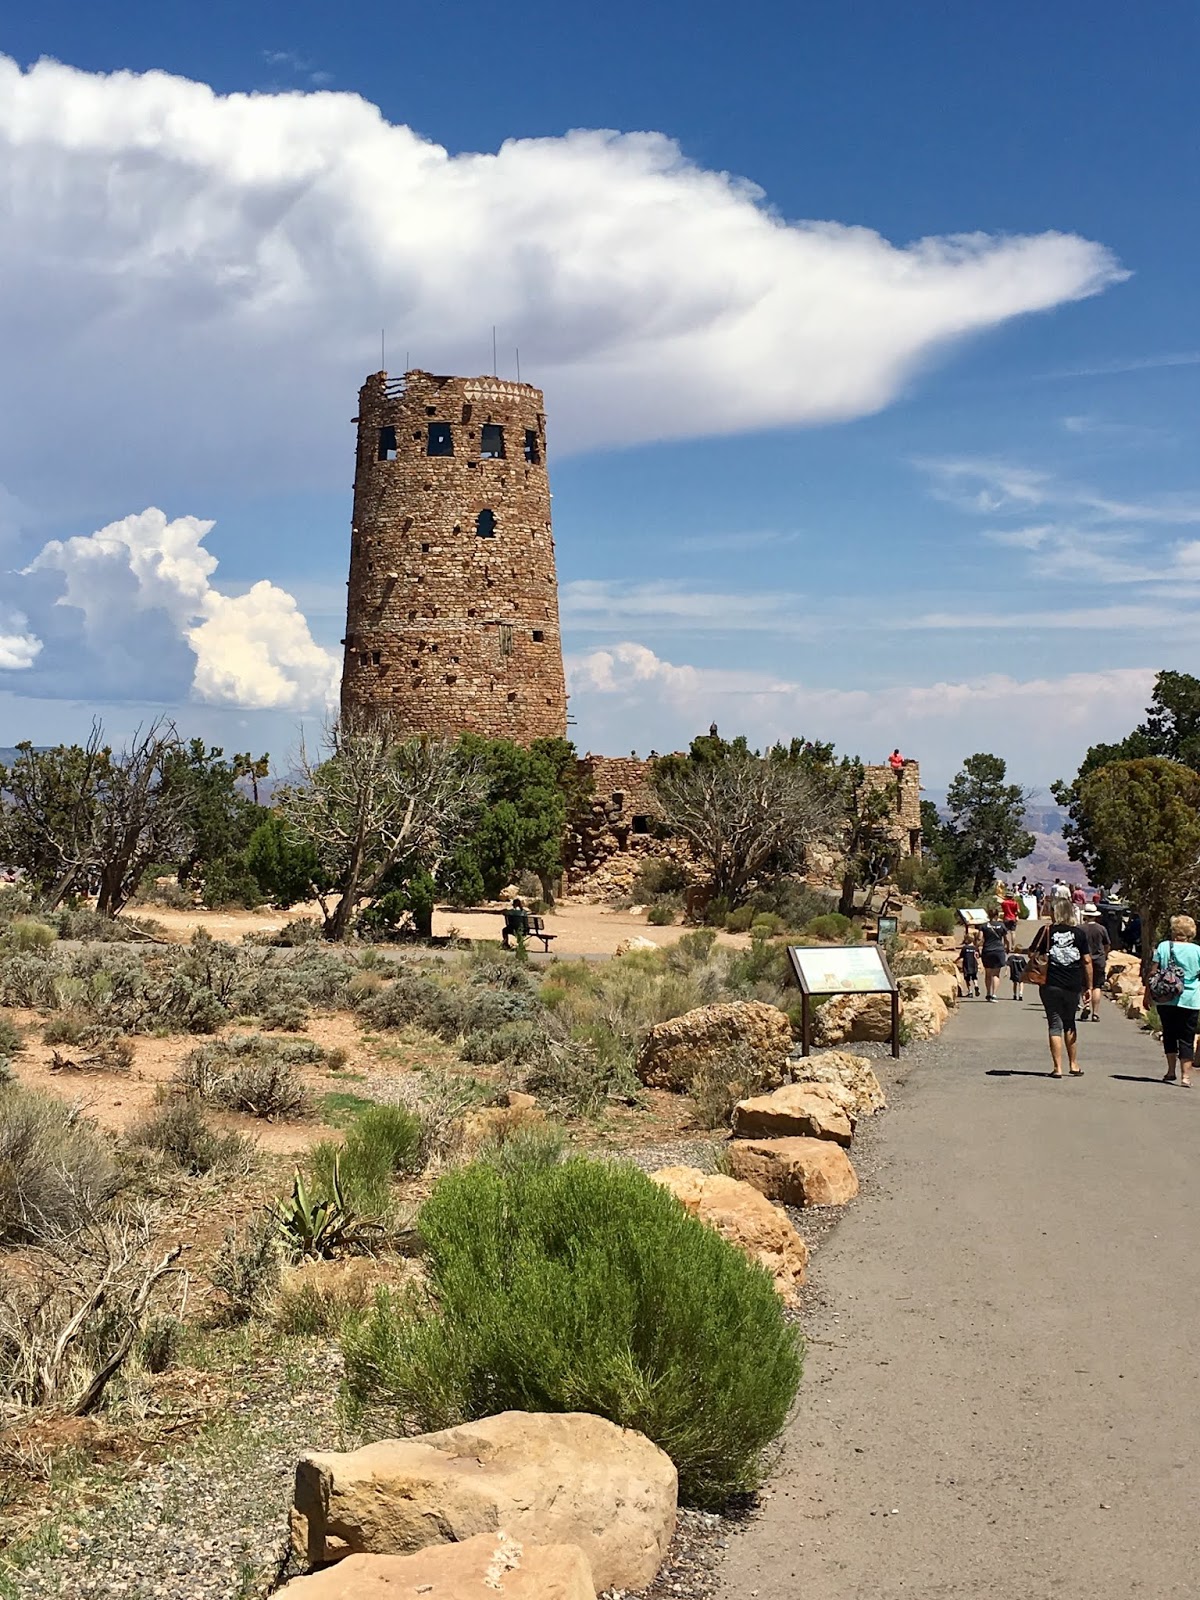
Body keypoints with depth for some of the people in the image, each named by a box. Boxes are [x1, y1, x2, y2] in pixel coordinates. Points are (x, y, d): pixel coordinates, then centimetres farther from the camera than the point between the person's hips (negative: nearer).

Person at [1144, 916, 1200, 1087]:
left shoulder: (1163, 947, -2)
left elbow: (1152, 973, -3)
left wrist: (1147, 995, 5)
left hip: (1165, 1000, 1)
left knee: (1169, 1034, 16)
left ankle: (1171, 1070, 17)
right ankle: (1185, 1075, -2)